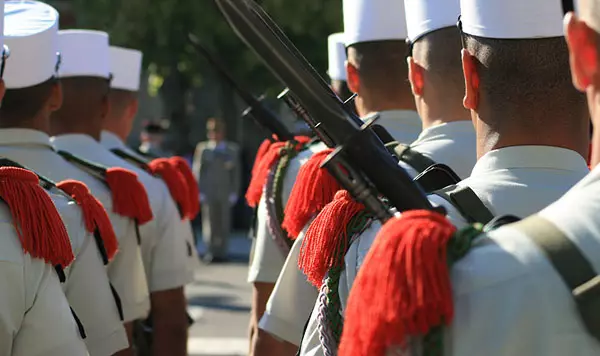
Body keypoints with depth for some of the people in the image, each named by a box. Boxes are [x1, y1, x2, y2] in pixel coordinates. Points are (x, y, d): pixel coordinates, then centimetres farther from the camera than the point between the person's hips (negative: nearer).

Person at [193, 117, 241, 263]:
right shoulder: (202, 148, 5)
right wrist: (199, 192, -4)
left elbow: (236, 172, 8)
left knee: (224, 224, 3)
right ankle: (210, 252, 1)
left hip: (225, 192, 1)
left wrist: (234, 192, 1)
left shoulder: (233, 149, 8)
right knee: (209, 222, -2)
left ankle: (221, 252, 10)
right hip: (208, 192, -1)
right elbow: (197, 170, 3)